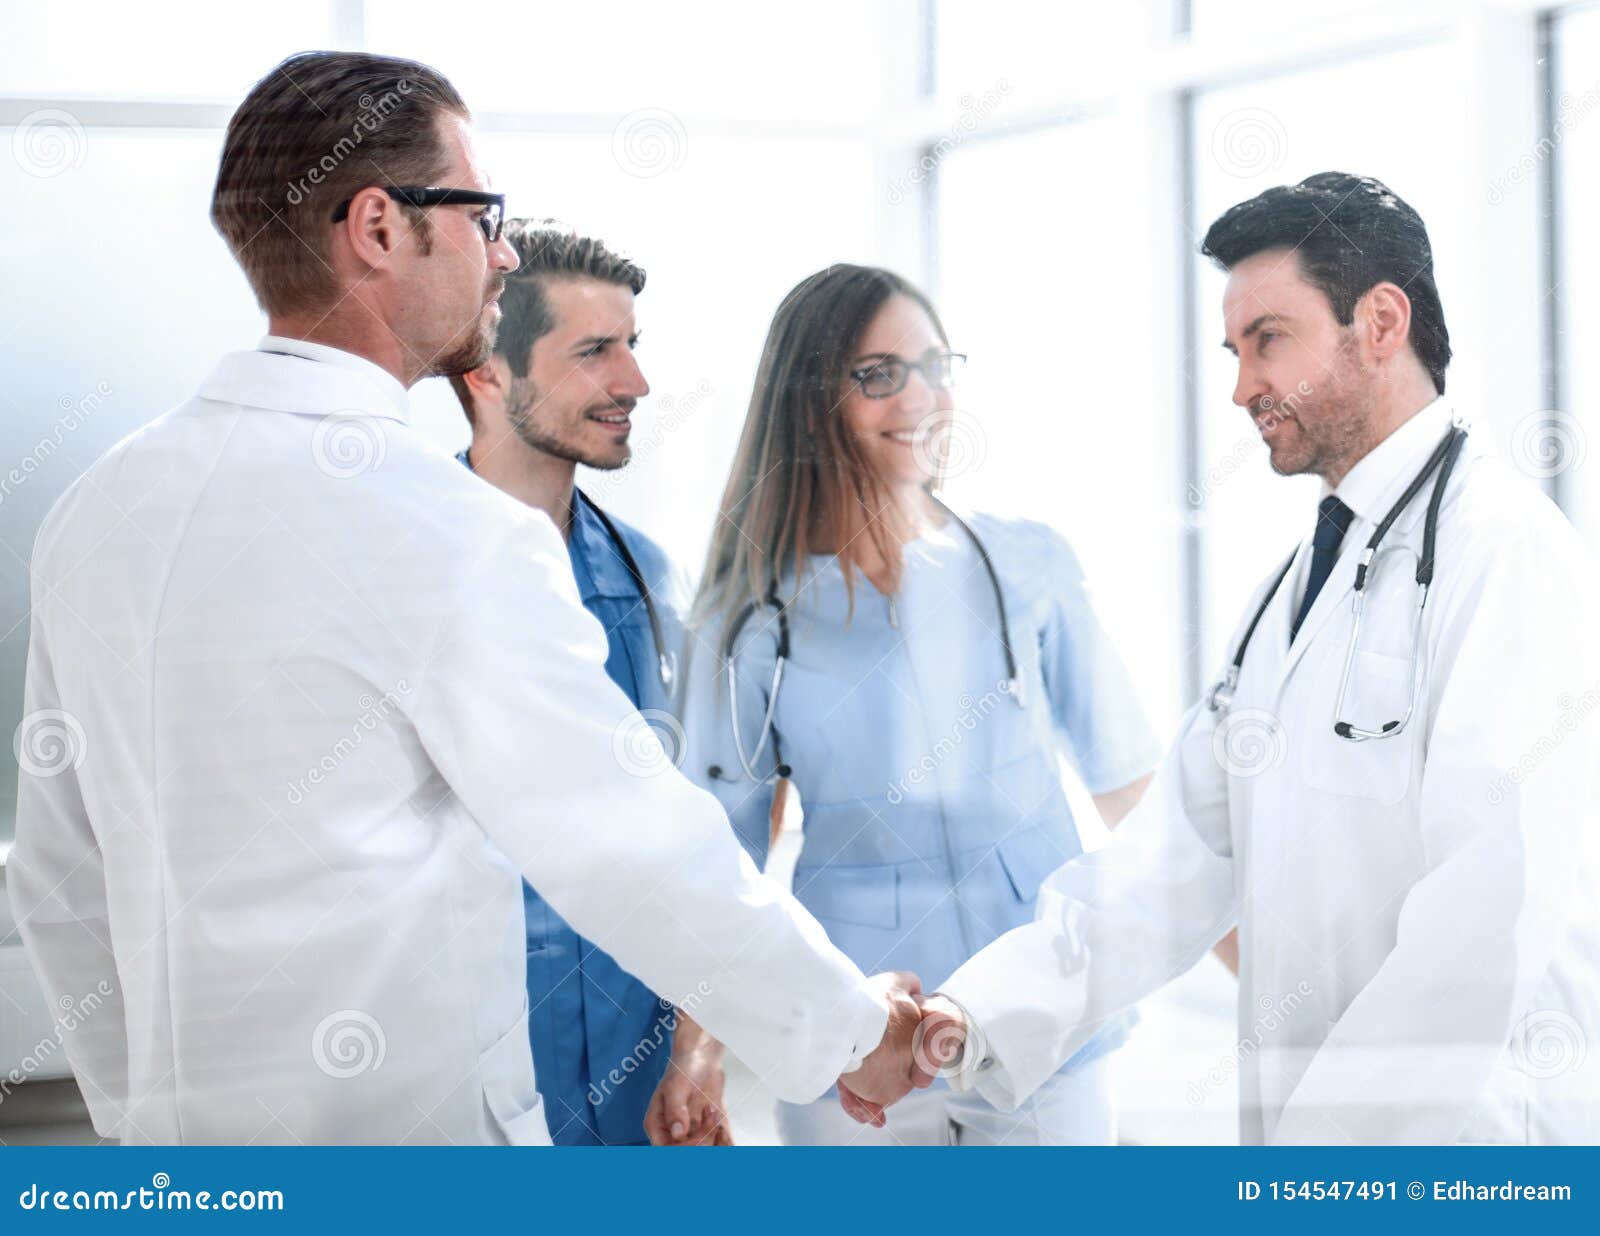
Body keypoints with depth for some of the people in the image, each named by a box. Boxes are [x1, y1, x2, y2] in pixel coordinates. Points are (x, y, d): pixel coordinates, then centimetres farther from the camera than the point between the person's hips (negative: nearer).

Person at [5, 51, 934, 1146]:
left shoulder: (98, 507, 4)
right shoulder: (453, 534, -19)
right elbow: (640, 858, -14)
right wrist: (856, 1026, 0)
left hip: (185, 1137, 8)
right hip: (413, 1137, -8)